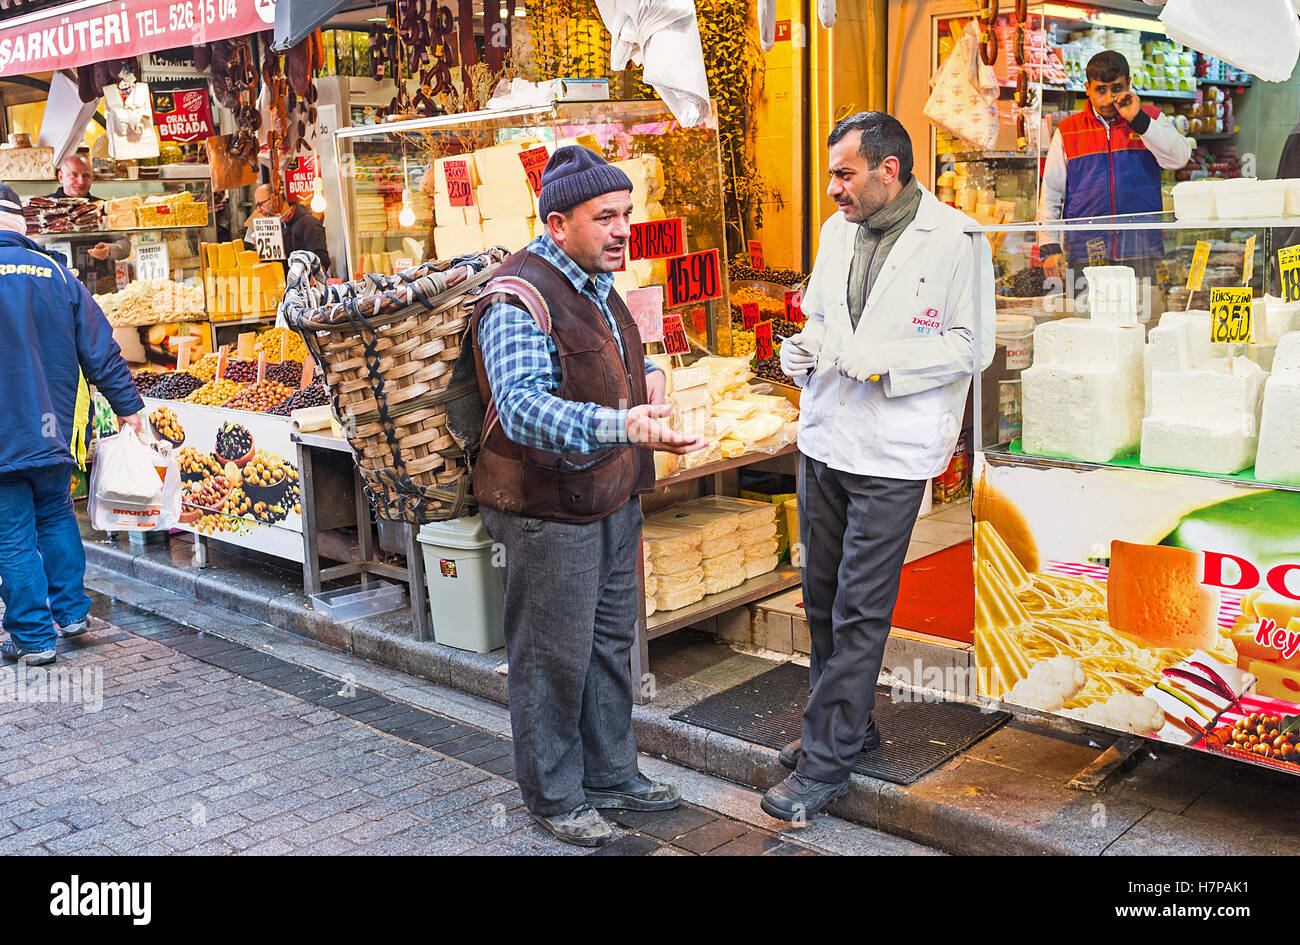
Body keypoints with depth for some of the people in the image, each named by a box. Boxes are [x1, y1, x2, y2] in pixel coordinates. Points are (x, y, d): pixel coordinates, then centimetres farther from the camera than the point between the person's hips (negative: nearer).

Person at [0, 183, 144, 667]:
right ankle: (71, 611, 26)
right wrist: (127, 405, 11)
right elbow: (100, 349, 4)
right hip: (51, 429, 4)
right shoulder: (55, 273, 1)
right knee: (56, 518, 22)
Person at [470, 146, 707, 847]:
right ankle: (554, 796, 23)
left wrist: (644, 376, 8)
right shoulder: (519, 297, -21)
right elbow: (525, 408, -35)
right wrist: (621, 426, -49)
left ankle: (610, 775, 36)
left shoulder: (597, 283, 11)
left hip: (612, 498, 9)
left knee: (611, 641, 19)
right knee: (553, 658, 4)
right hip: (548, 507, -9)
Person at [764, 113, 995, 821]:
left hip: (892, 451, -7)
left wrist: (873, 358, -20)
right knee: (823, 597, 15)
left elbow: (970, 345, -10)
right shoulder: (836, 231, 10)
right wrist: (803, 351, -2)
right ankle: (849, 723, 34)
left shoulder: (955, 239, -10)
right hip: (823, 438, 7)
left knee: (858, 611, -1)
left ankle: (826, 759, 10)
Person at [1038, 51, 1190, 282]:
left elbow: (1179, 159, -4)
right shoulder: (1067, 131, 12)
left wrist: (1138, 119, -8)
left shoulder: (1150, 119, 13)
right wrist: (1049, 249, 0)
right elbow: (1050, 194, 10)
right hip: (1085, 253, 0)